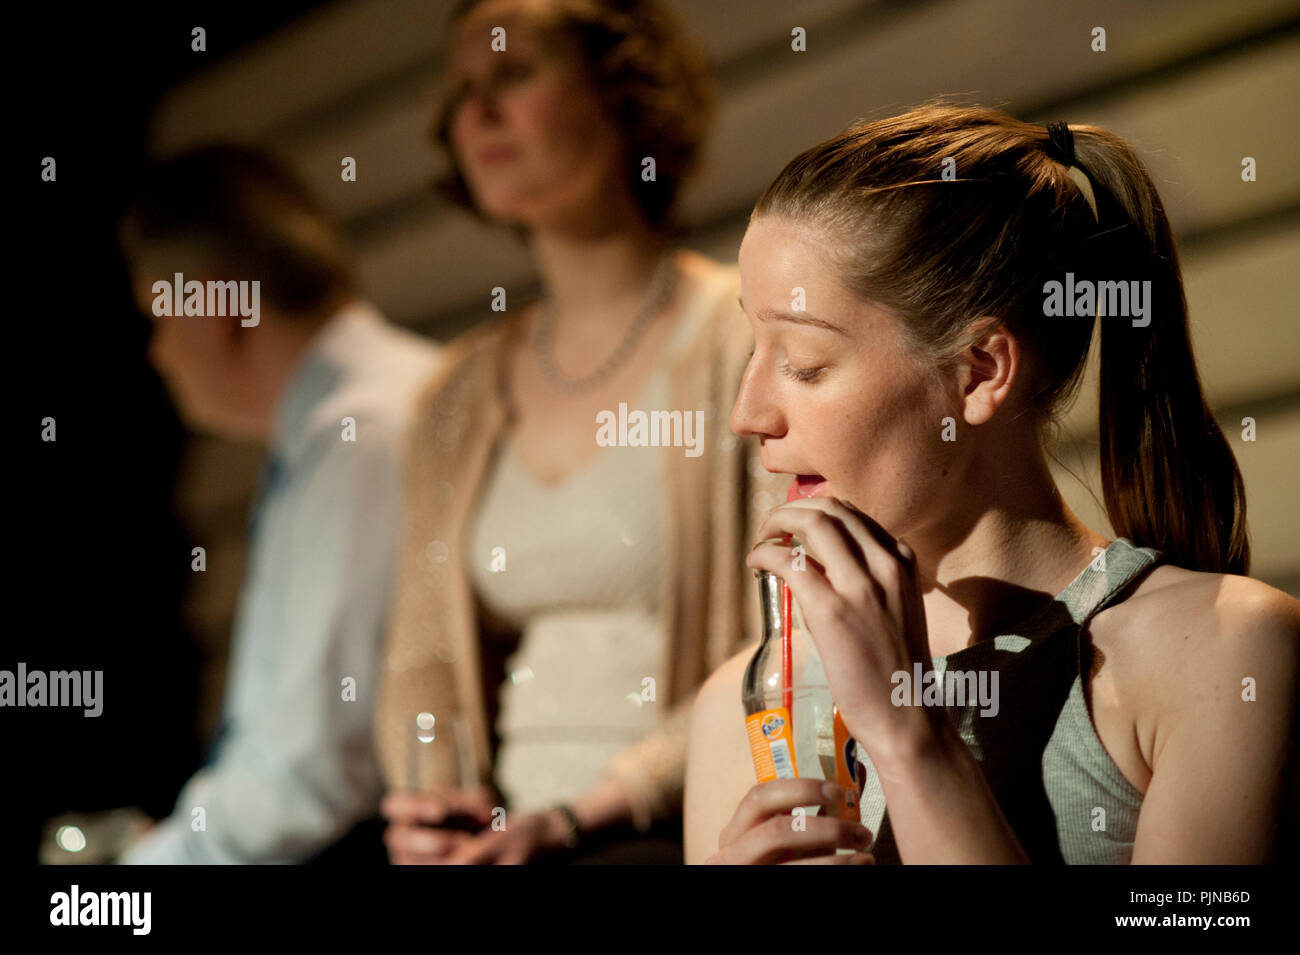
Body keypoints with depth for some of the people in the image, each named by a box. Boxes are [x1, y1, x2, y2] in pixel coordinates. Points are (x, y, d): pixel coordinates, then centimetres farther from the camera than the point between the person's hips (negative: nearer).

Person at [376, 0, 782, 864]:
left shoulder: (747, 337, -1)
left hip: (679, 832, -5)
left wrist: (575, 818, -13)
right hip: (505, 836, 5)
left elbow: (782, 661, -8)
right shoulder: (462, 395, 18)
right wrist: (435, 805, -3)